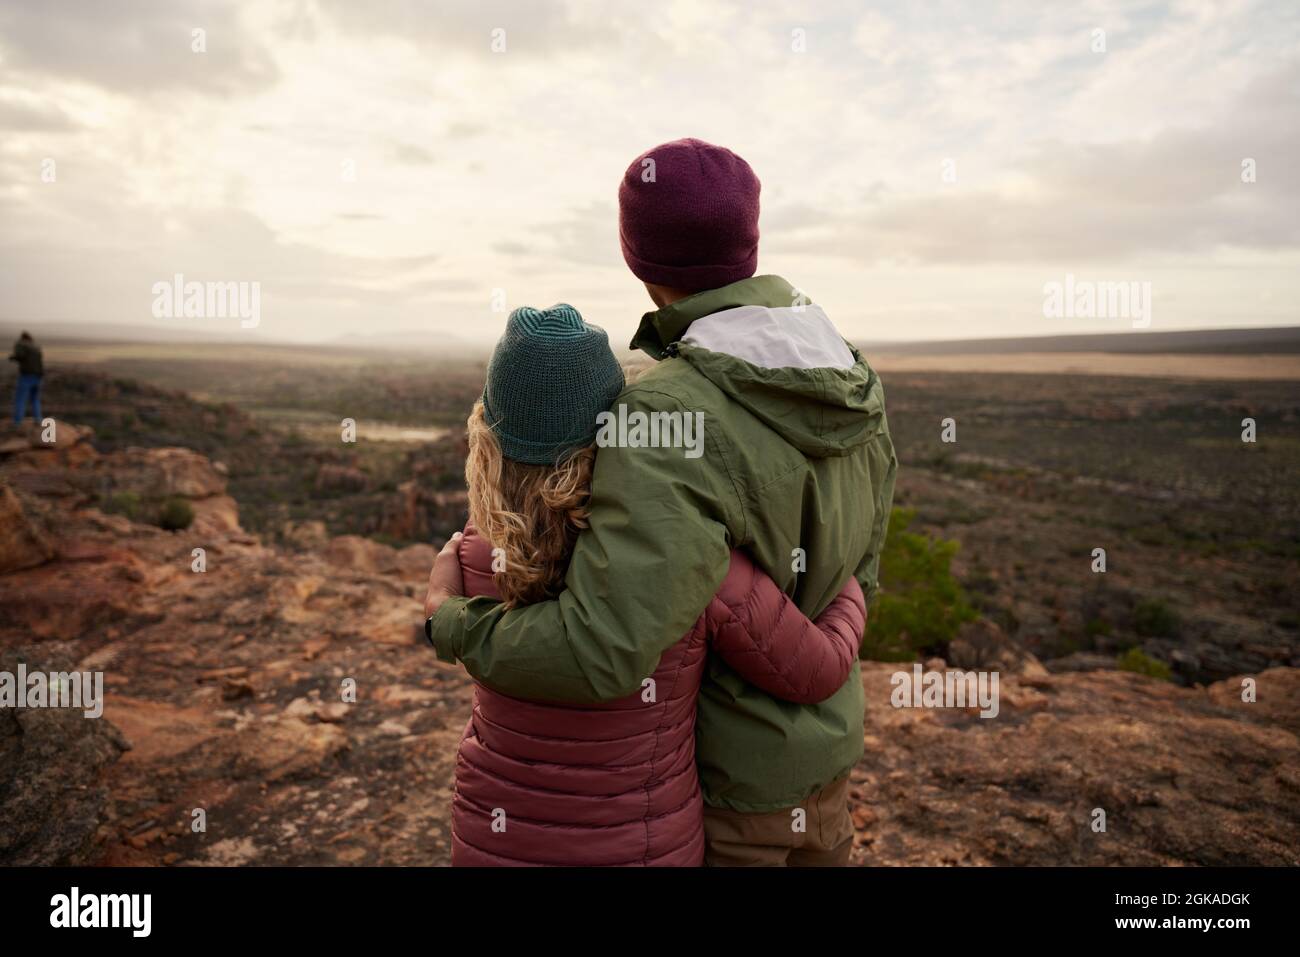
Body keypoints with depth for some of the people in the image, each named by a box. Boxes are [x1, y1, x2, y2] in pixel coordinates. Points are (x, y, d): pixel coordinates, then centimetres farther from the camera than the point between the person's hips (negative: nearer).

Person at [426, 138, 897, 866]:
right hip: (825, 753, 7)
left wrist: (452, 621, -21)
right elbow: (849, 581, 4)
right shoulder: (856, 388, -7)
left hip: (716, 776, -6)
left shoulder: (671, 420, -33)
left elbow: (601, 652, -41)